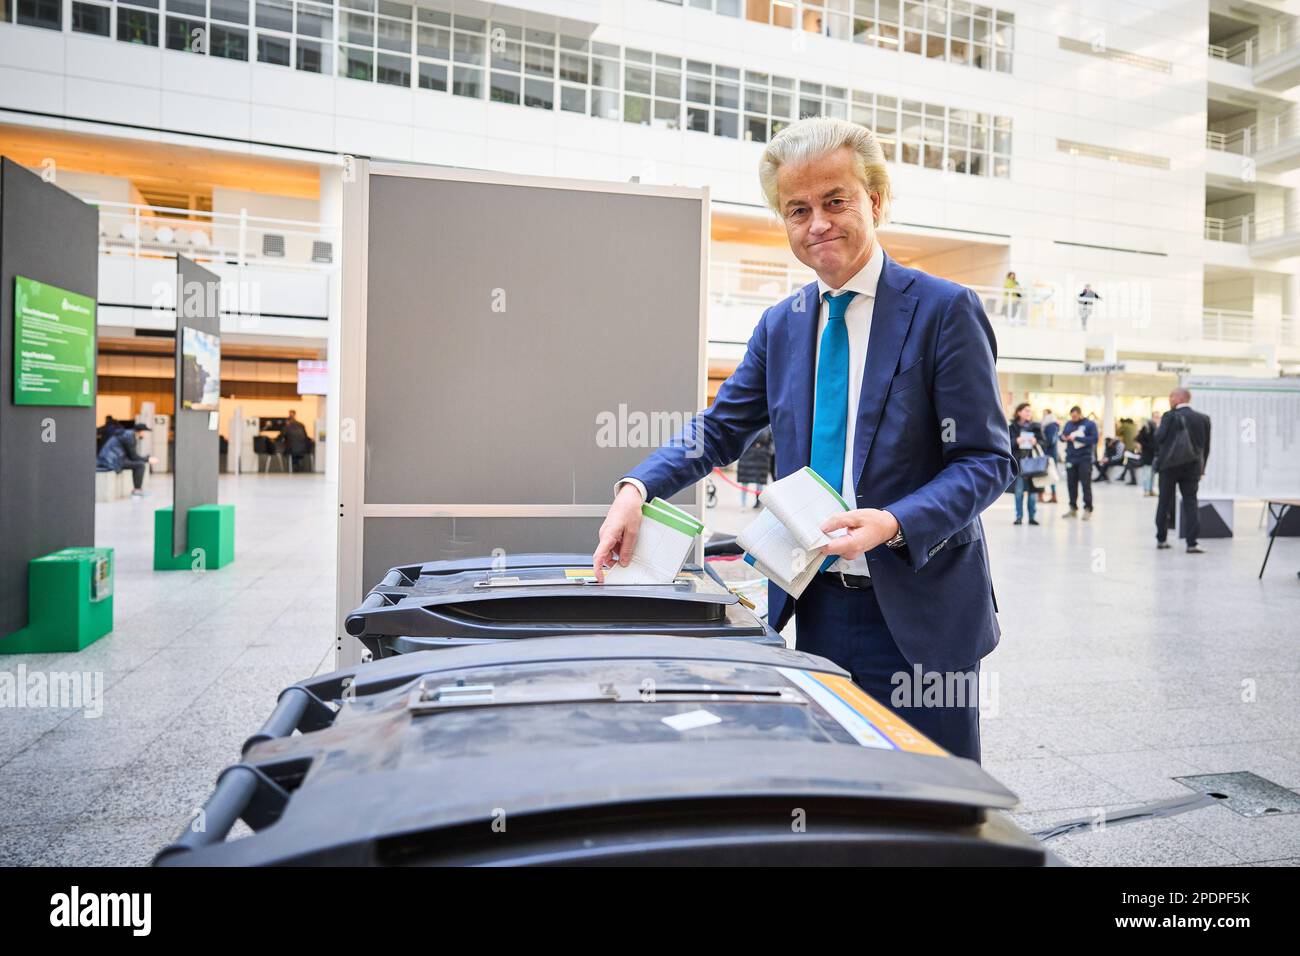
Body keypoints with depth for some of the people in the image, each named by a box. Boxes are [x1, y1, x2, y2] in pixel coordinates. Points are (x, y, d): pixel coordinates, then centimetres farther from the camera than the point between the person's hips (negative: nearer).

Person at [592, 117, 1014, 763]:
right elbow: (720, 428, 11)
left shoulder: (944, 310, -8)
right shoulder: (781, 325, 9)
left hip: (917, 611, -4)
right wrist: (637, 487, -6)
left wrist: (894, 523, -26)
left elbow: (987, 460, -9)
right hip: (816, 607, 5)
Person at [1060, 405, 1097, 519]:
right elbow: (1062, 435, 13)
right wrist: (1063, 437, -11)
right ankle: (1073, 508, 17)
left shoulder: (1090, 424, -2)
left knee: (1086, 484, -1)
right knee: (1071, 484, 7)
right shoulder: (1068, 424, 10)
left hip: (1084, 459, -4)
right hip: (1071, 458, 4)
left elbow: (1094, 439, -11)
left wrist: (1076, 438, -17)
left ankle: (1088, 509, 7)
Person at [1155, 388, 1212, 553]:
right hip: (1192, 465, 2)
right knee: (1190, 502, 4)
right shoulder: (1203, 419, 4)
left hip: (1170, 464, -2)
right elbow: (1206, 446, 6)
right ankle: (1192, 543, -4)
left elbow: (1159, 437, -15)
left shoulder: (1170, 416, -8)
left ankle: (1161, 539, 16)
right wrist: (1201, 468, 12)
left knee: (1164, 501, 9)